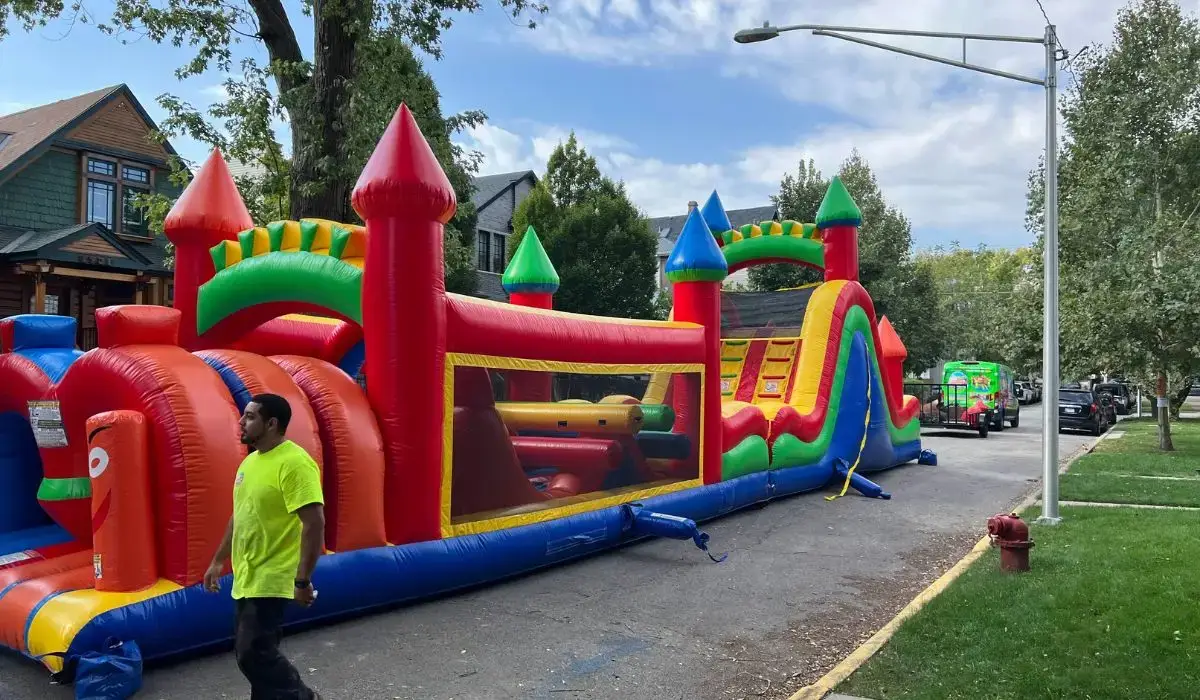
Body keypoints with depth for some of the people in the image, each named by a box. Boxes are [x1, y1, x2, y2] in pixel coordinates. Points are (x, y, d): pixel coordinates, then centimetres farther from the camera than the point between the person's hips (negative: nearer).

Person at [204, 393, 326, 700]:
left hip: (271, 581, -9)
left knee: (254, 654, -7)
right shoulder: (249, 461, 10)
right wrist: (218, 561, 23)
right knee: (253, 652, 15)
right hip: (246, 579, 9)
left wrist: (303, 580, -24)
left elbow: (314, 523, -23)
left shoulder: (295, 463, -20)